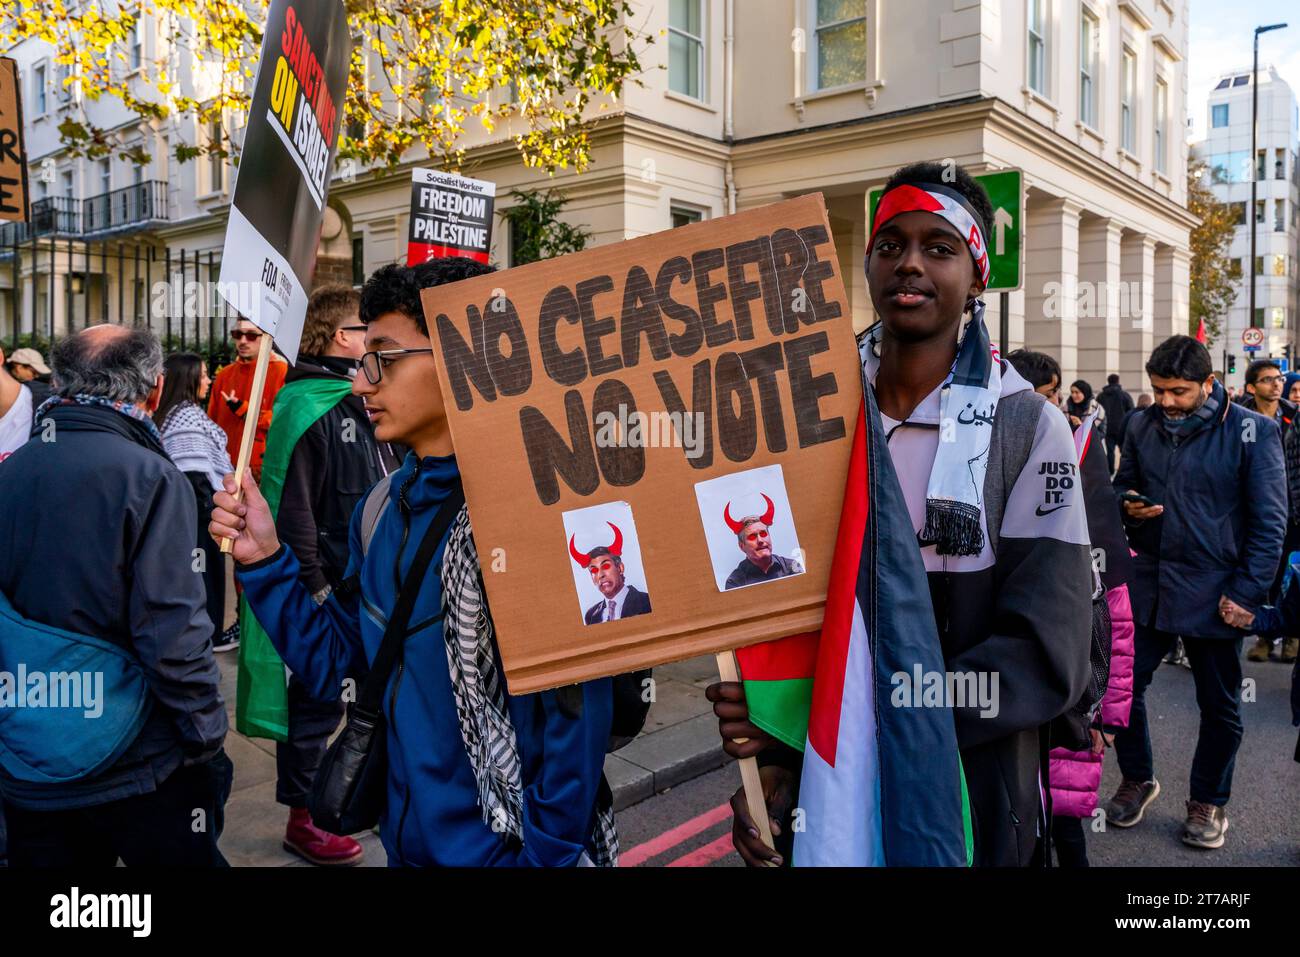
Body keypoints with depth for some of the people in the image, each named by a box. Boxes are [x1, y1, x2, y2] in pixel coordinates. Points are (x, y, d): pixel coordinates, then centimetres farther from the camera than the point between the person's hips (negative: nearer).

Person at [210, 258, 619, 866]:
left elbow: (576, 716, -21)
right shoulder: (384, 509, 1)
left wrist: (544, 854, -16)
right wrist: (264, 562, -4)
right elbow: (335, 666, 5)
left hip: (511, 847, -7)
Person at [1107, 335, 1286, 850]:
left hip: (1213, 590, -3)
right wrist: (1129, 506, -7)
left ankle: (1208, 802, 30)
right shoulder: (1141, 426, 3)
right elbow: (1122, 485, 17)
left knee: (1219, 706, 10)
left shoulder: (1252, 431, -9)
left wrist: (1248, 592, -12)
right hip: (1148, 581, 3)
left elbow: (1269, 521, -8)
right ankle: (1137, 779, 28)